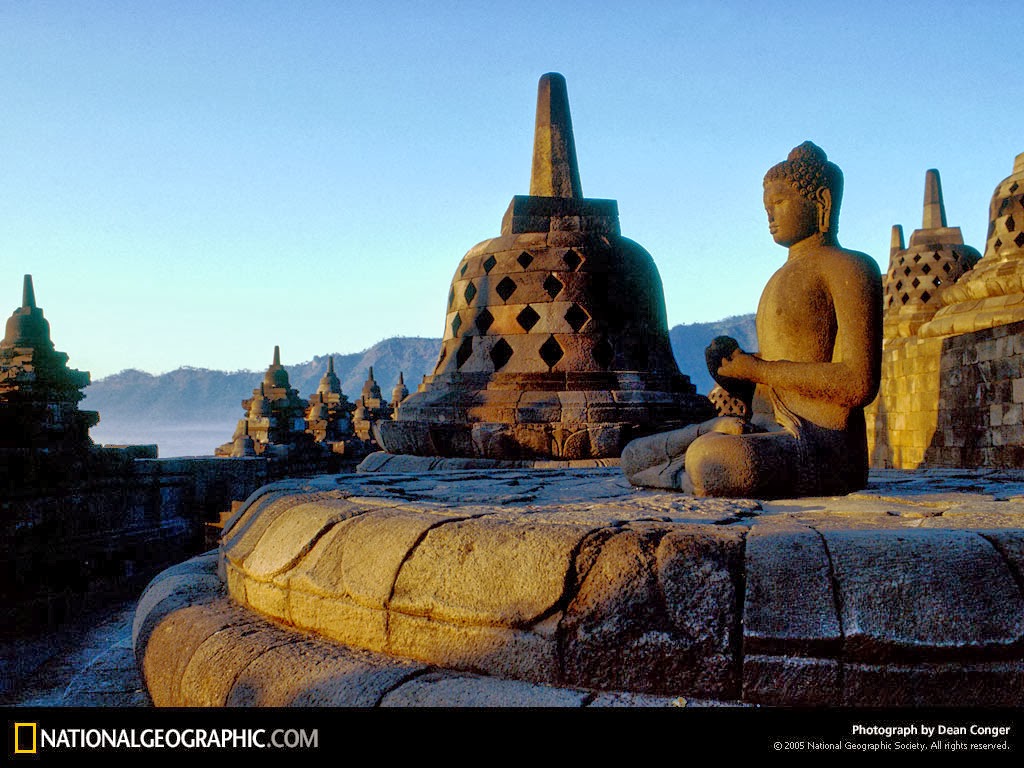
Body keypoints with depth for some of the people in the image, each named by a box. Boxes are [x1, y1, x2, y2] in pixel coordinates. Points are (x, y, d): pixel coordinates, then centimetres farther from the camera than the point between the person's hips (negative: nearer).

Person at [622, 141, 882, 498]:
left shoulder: (851, 267, -5)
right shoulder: (782, 277, 24)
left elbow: (859, 384, -17)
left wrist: (754, 368, -12)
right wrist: (741, 382, 4)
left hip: (827, 446, -9)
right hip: (780, 436, 9)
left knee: (707, 459, -38)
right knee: (635, 457, 9)